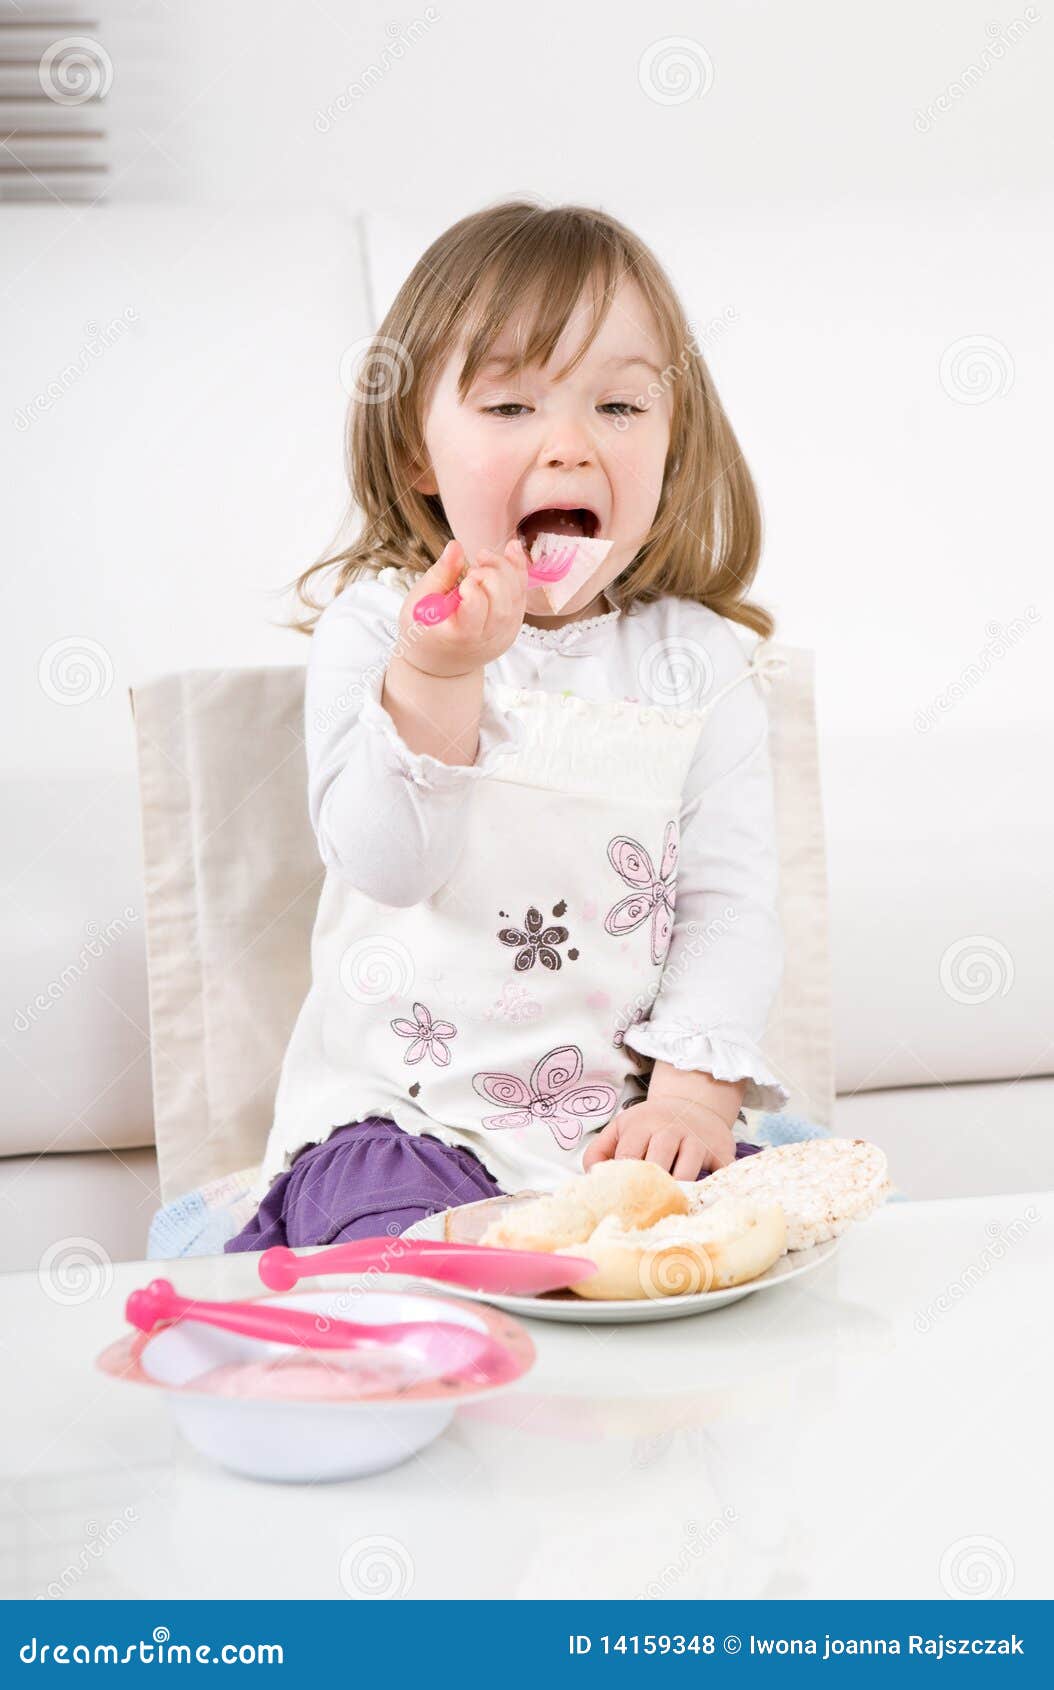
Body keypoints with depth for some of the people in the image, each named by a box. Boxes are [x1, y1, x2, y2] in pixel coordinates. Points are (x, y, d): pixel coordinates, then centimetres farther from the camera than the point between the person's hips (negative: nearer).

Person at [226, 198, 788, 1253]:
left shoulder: (700, 660, 3)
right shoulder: (373, 627, -3)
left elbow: (730, 902, 0)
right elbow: (386, 862, -15)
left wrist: (697, 1087, -13)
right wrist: (434, 678, -28)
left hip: (631, 1115, 3)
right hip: (405, 1115, -2)